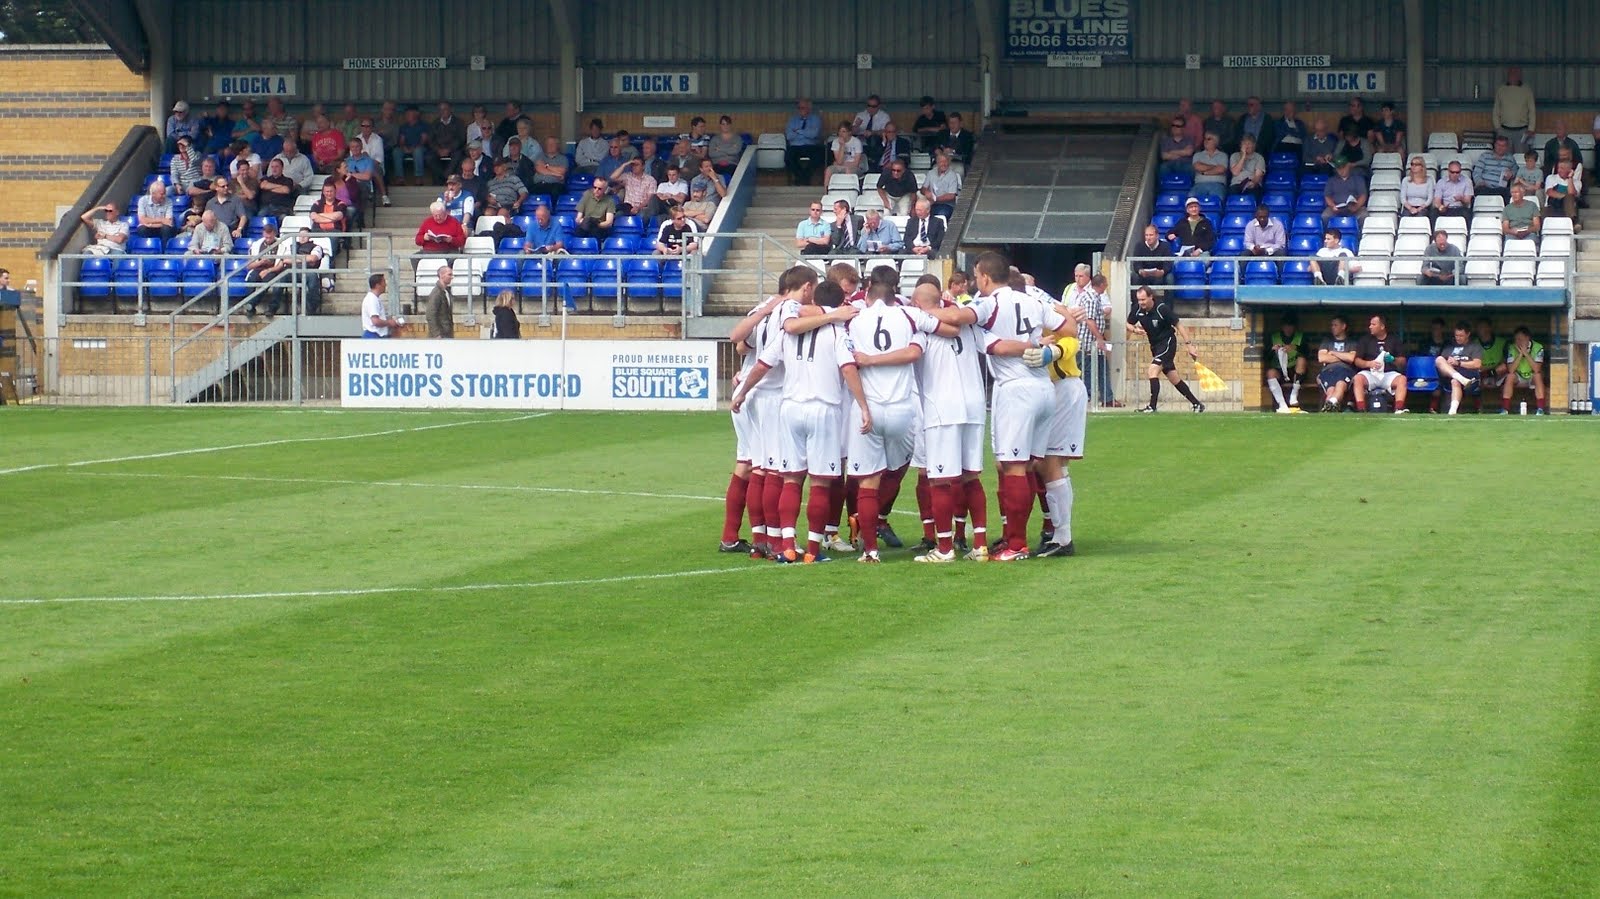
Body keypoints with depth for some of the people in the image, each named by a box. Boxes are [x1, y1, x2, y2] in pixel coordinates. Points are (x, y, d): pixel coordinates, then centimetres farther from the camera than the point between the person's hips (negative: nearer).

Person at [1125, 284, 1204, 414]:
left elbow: (1179, 325, -15)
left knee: (1153, 370, -22)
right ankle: (1196, 404, 21)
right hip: (1155, 345, 7)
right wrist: (1134, 329, -16)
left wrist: (1189, 345, -17)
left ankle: (1152, 406, -23)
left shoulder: (1162, 309, -21)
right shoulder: (1137, 309, -7)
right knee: (1173, 378, 11)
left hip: (1167, 343, -7)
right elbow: (1128, 324, 8)